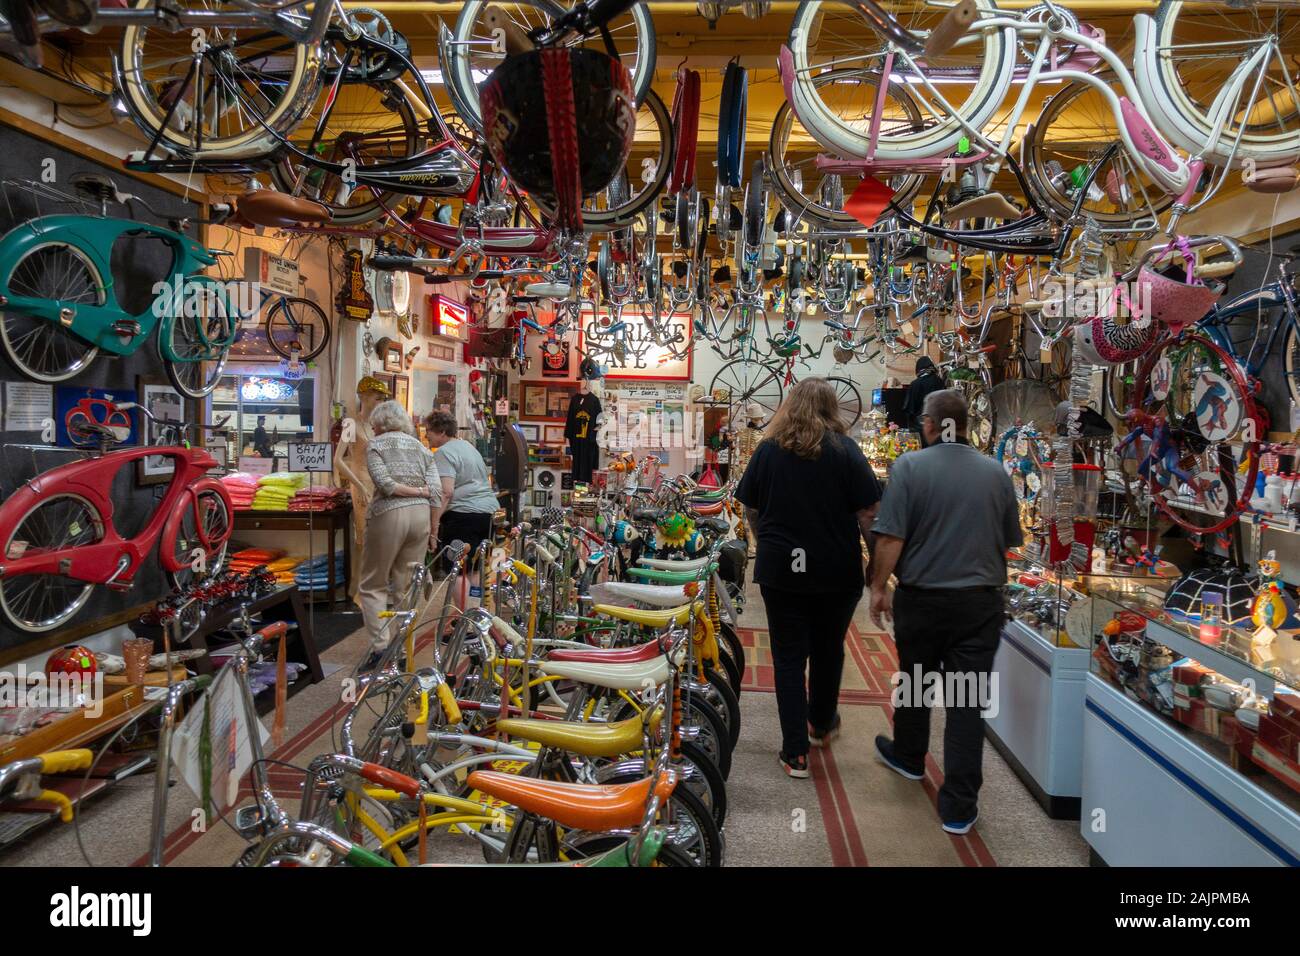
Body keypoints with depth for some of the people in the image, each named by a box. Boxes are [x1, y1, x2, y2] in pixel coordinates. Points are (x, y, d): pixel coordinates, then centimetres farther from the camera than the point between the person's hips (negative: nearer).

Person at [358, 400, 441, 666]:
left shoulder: (376, 444, 4)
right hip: (421, 515, 4)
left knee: (373, 585, 7)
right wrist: (433, 530, 11)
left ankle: (380, 645, -5)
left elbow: (384, 484, -12)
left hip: (389, 514, -4)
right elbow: (436, 492, 6)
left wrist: (416, 491, -1)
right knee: (406, 586, 10)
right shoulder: (421, 447, 15)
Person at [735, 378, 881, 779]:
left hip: (780, 569, 1)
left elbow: (750, 510, 7)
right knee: (828, 649, 20)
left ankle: (795, 753, 6)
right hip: (836, 572, 0)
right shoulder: (845, 450, -6)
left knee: (789, 657, 7)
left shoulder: (768, 449, 1)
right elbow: (868, 513, -10)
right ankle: (821, 724, 41)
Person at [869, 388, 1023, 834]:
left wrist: (879, 586, -3)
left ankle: (908, 757, 42)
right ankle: (959, 806, 7)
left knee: (914, 681, 20)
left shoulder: (909, 466, -11)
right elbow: (1011, 541, 11)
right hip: (980, 602, 2)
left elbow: (891, 538, -15)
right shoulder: (996, 472, 1)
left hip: (921, 597, -1)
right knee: (969, 700, 4)